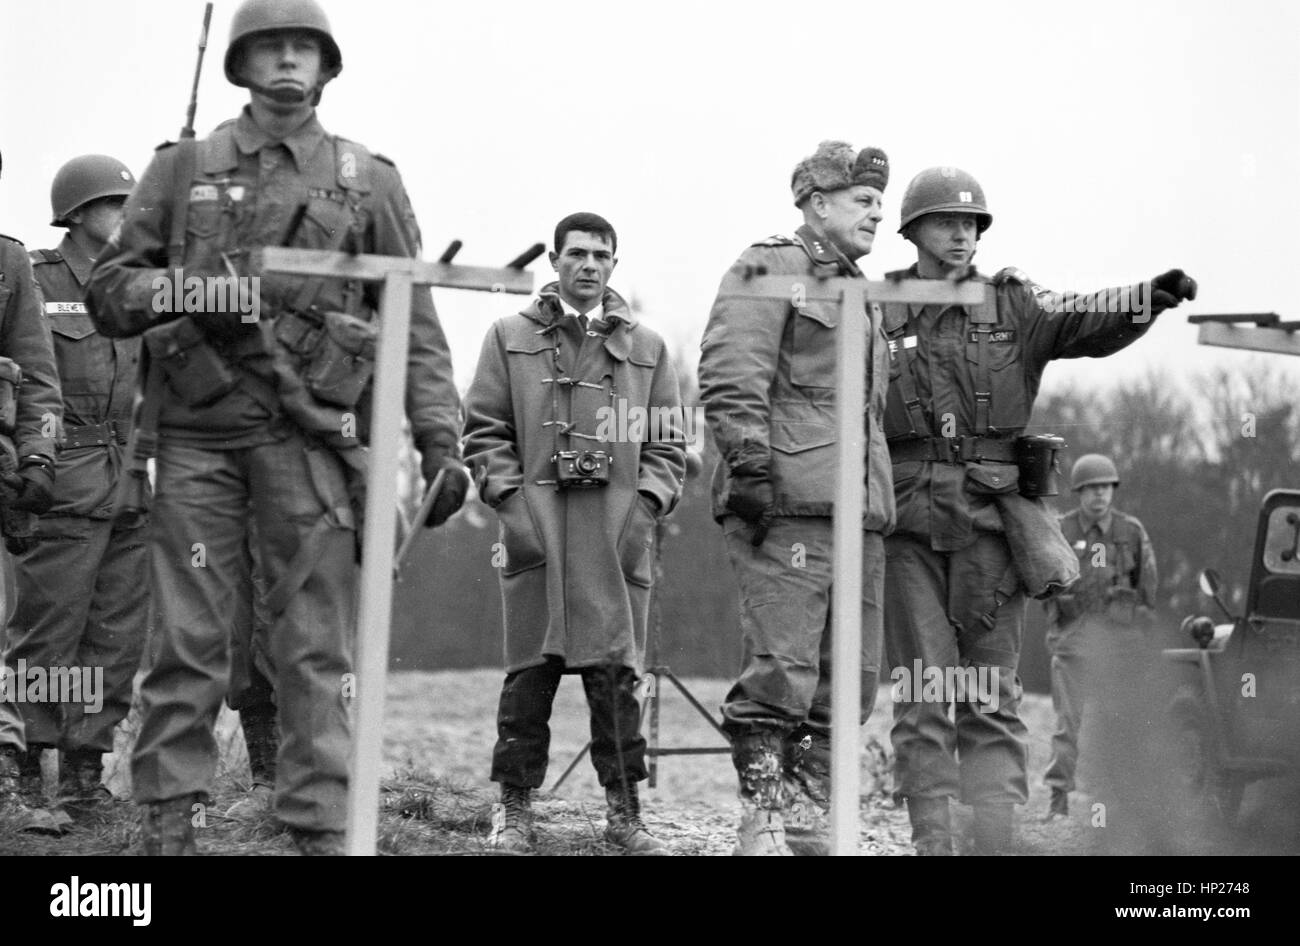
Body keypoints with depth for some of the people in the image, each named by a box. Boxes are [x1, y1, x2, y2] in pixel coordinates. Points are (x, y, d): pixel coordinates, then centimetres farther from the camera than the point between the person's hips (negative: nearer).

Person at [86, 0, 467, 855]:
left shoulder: (368, 182, 12)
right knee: (190, 639, 0)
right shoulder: (183, 169, 12)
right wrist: (177, 290, -11)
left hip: (312, 433, 0)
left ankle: (323, 825, 0)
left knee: (318, 647, -2)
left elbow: (416, 328, 9)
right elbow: (110, 288, 11)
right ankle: (170, 820, 5)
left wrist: (441, 443, 0)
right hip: (198, 431, 0)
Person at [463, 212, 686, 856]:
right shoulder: (510, 337, 12)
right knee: (530, 673, -1)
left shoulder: (646, 348, 16)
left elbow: (668, 442, 14)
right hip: (535, 525, -1)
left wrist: (645, 507, 0)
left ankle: (624, 810, 5)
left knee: (615, 674, -2)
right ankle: (515, 809, 7)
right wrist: (510, 501, -4)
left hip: (618, 532, 1)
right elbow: (484, 430, 8)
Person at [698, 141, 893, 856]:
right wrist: (752, 468, -20)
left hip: (858, 510, 9)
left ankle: (807, 819, 14)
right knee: (781, 672, -12)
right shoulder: (769, 270, -1)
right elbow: (729, 379, -12)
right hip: (788, 502, -9)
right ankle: (762, 822, -7)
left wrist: (881, 498, 24)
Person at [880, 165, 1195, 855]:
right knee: (924, 697, -1)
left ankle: (996, 840, 3)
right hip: (909, 522, -1)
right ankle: (934, 842, 2)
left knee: (991, 696, 2)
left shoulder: (1012, 308, 8)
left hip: (990, 520, 1)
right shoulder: (877, 315, 7)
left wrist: (1148, 299, -27)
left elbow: (1087, 320, -9)